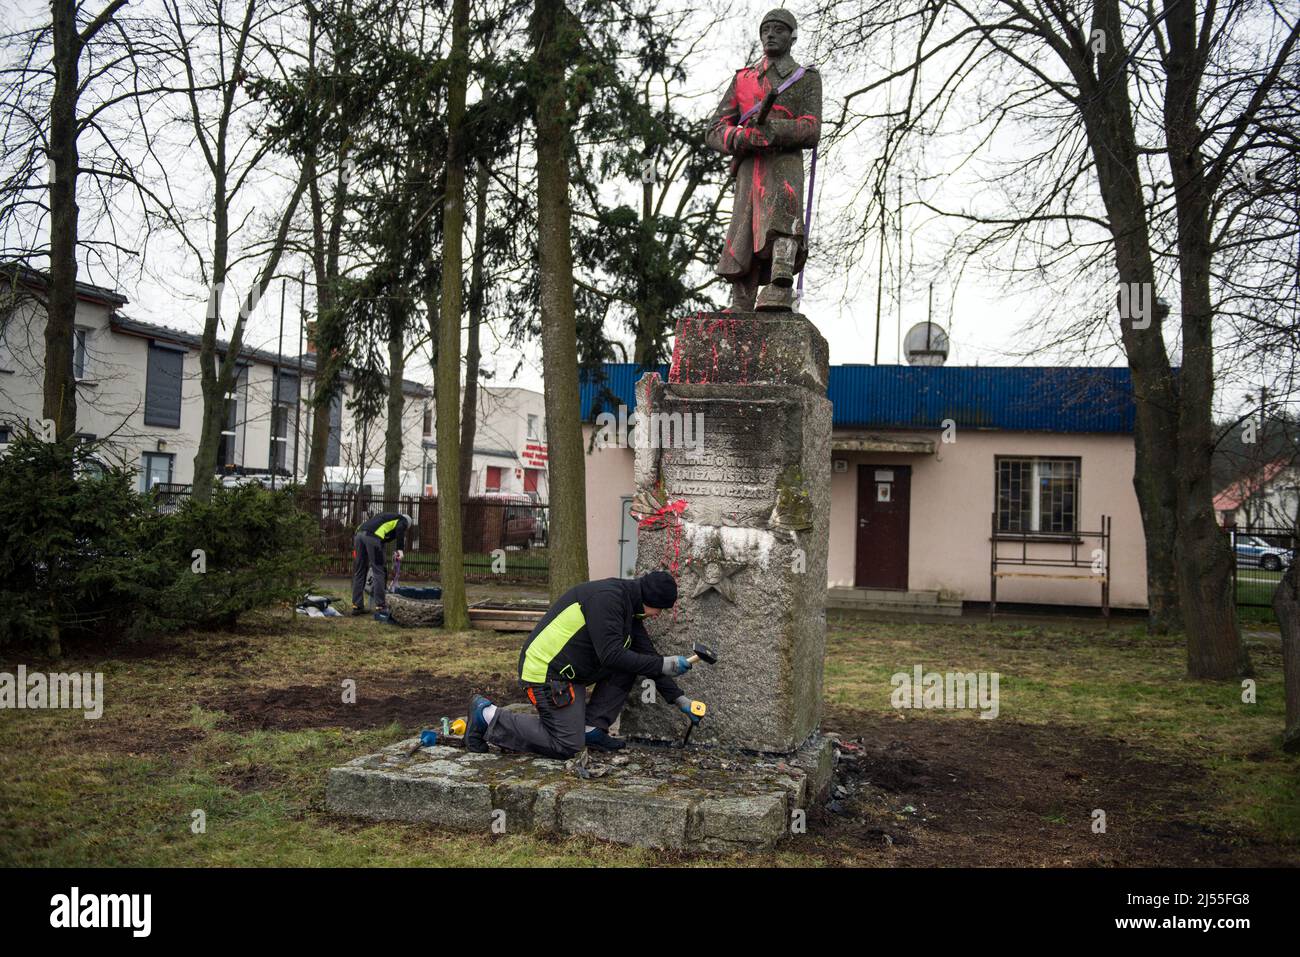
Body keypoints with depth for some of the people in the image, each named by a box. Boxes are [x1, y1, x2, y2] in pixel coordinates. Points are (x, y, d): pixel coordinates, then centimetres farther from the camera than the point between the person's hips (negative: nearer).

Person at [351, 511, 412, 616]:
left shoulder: (387, 516, 39)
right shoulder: (403, 520, 19)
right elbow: (400, 530, -6)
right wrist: (399, 549, -10)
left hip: (359, 534, 7)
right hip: (372, 536, -7)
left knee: (359, 572, 12)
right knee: (378, 572, -1)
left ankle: (356, 606, 13)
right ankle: (380, 606, -2)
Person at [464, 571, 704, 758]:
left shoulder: (629, 607, 9)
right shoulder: (607, 597, -22)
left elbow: (647, 656, 14)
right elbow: (612, 656, -27)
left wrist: (680, 699, 11)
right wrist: (665, 664, -22)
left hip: (571, 672, 10)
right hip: (547, 672, -10)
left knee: (630, 661, 6)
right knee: (567, 746, -8)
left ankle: (592, 729, 8)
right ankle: (488, 716, 0)